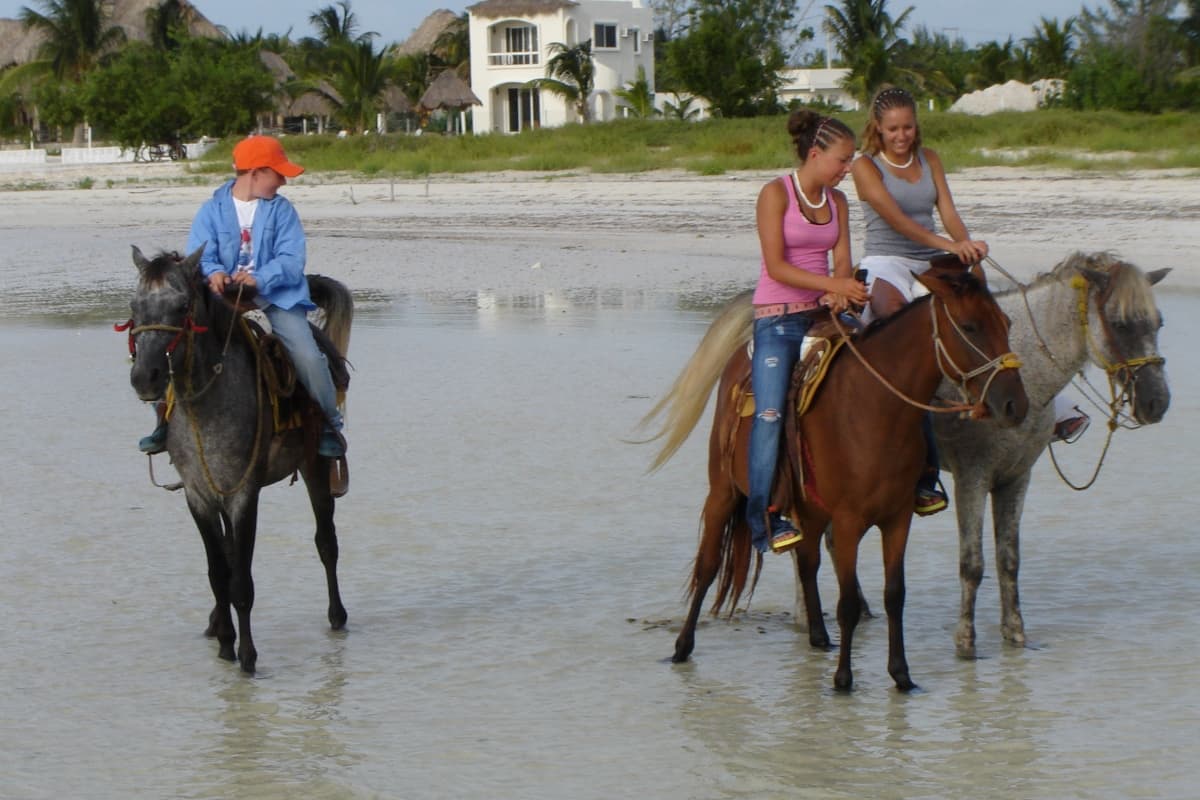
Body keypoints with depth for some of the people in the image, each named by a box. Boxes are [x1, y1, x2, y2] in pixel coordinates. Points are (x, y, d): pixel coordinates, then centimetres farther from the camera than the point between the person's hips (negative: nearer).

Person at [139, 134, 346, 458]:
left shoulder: (281, 210, 3)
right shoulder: (212, 210, 4)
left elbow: (291, 259, -7)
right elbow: (199, 255, -5)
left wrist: (260, 279, -26)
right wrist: (213, 272, -29)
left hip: (274, 294, -1)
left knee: (307, 355, -20)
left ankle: (330, 425, 1)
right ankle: (167, 420, 7)